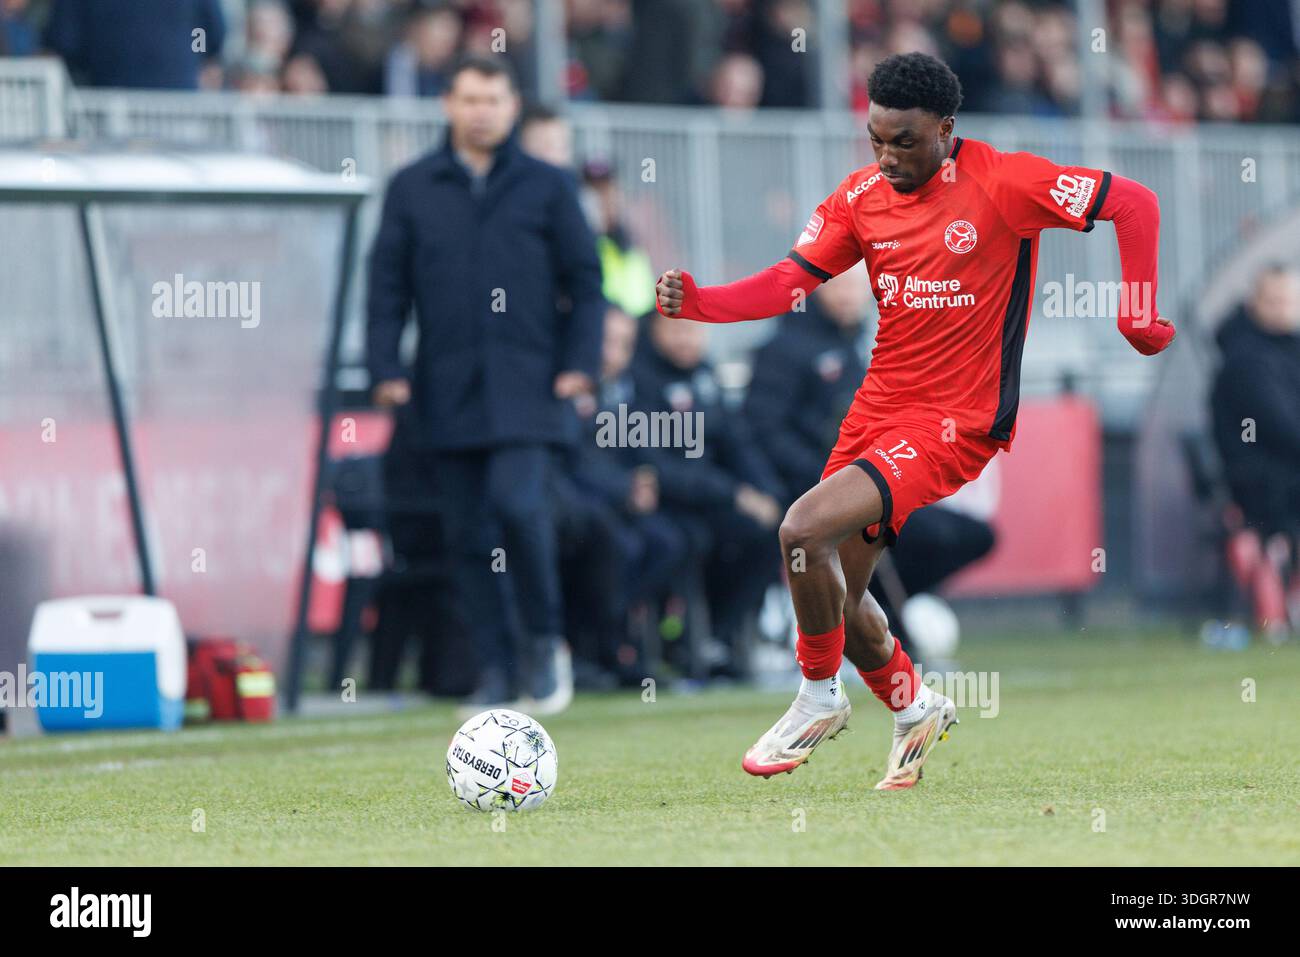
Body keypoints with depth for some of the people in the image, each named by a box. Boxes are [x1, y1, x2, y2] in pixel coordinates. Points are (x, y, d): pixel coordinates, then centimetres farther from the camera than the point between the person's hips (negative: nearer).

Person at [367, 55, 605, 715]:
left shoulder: (548, 187, 8)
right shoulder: (412, 190, 10)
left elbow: (584, 281, 9)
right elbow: (387, 285, 10)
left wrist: (579, 363, -2)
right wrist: (385, 369, 0)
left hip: (526, 382, -2)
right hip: (448, 387, 2)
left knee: (518, 503, -18)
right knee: (469, 529, 3)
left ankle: (544, 641, 0)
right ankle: (496, 667, 11)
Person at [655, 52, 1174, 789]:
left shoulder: (1001, 183, -14)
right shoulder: (863, 195, 2)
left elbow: (1135, 204, -11)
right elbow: (791, 281, 0)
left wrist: (1139, 319, -13)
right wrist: (697, 302, -16)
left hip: (957, 420, -7)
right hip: (880, 404, 7)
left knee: (804, 530, -22)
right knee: (836, 586, 12)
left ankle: (820, 701, 0)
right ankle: (915, 710, 39)